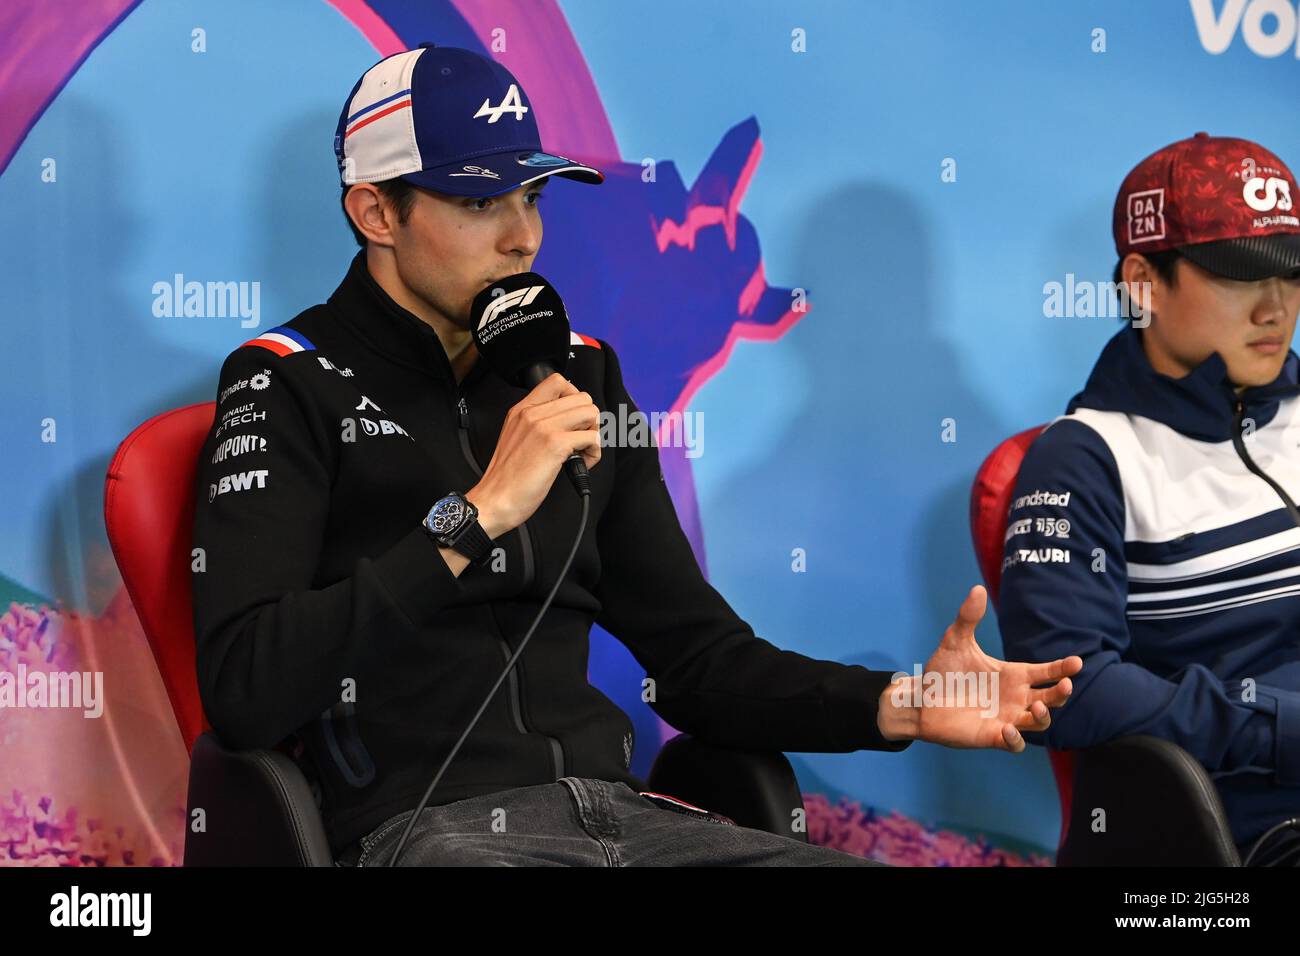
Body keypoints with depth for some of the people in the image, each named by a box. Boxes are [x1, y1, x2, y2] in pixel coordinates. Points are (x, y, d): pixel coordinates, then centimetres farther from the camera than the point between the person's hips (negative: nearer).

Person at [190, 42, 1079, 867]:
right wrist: (475, 516, -15)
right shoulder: (292, 386, 1)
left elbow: (696, 655, 18)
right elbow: (243, 690, -13)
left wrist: (897, 705, 1)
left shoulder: (580, 376, 17)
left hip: (625, 812, 5)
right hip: (430, 823, -5)